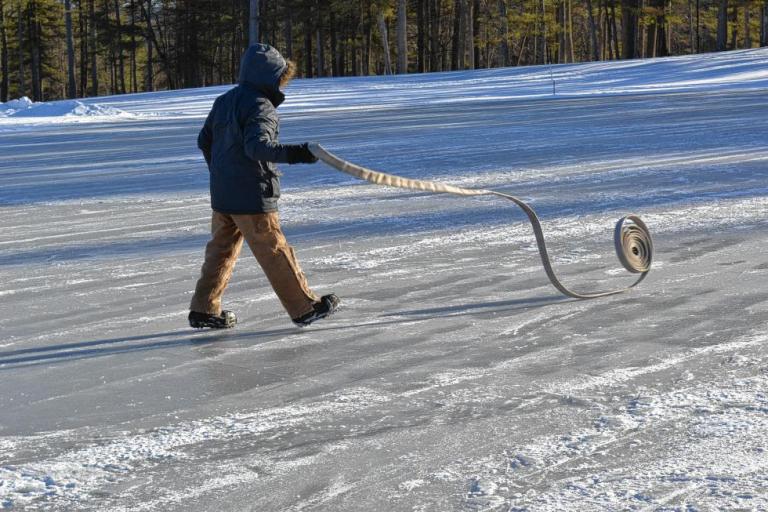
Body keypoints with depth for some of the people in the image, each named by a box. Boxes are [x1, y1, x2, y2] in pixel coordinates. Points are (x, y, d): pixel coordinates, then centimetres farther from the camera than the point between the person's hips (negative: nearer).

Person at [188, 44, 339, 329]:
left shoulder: (224, 101, 12)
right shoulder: (261, 107, -15)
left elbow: (204, 140, 20)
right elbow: (255, 146, -29)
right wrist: (291, 154, -37)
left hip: (221, 193, 8)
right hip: (252, 196, -8)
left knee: (221, 250, 15)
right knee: (274, 252, -1)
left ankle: (203, 310, 15)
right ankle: (305, 308, 8)